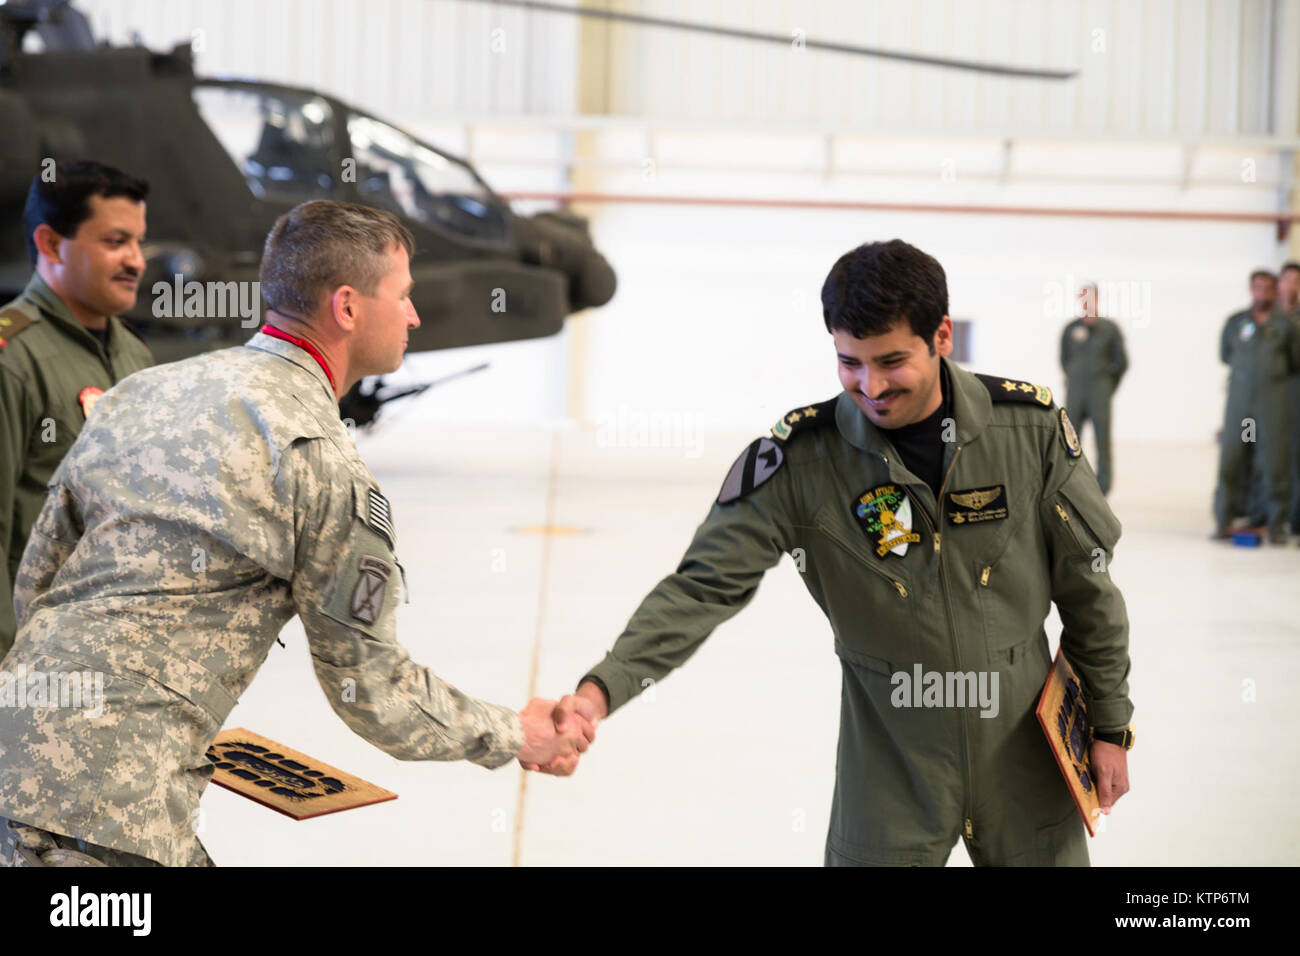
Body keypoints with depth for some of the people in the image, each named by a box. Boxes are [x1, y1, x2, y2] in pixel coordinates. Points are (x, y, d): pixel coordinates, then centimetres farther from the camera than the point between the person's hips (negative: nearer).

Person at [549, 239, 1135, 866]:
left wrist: (1109, 727, 6)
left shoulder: (1031, 429, -11)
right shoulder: (800, 458, -15)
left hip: (1026, 756, 1)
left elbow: (1086, 585, 0)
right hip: (890, 763, -1)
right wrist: (603, 687, -31)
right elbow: (704, 586, -17)